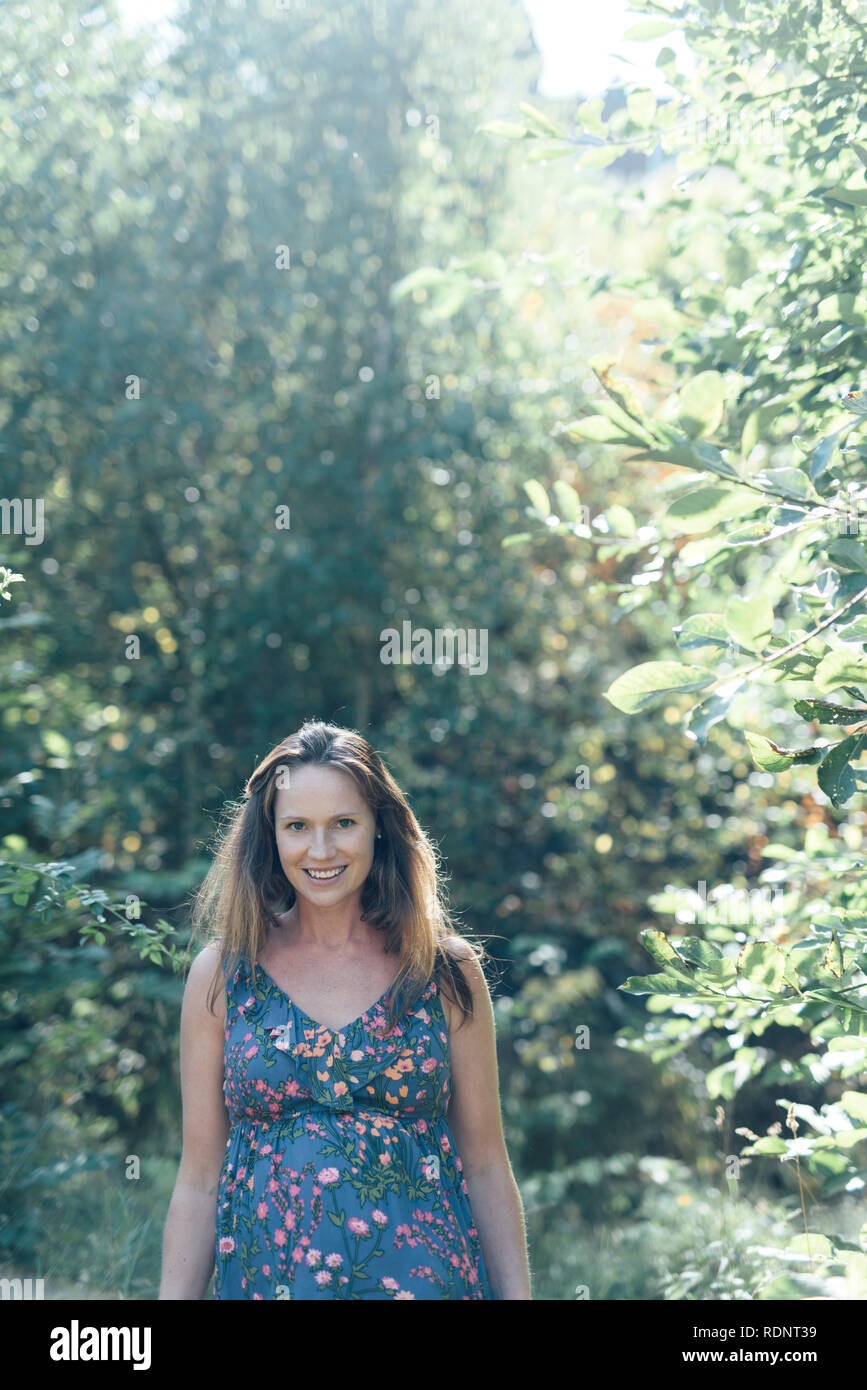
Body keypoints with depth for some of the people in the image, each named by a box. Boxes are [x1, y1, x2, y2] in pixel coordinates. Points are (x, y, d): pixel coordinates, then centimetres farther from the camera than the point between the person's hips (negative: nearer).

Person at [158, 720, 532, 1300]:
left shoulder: (446, 972, 1)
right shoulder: (220, 975, 1)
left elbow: (487, 1167, 3)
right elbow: (200, 1180, 2)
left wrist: (518, 1293, -3)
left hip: (425, 1274, 0)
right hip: (267, 1278, 0)